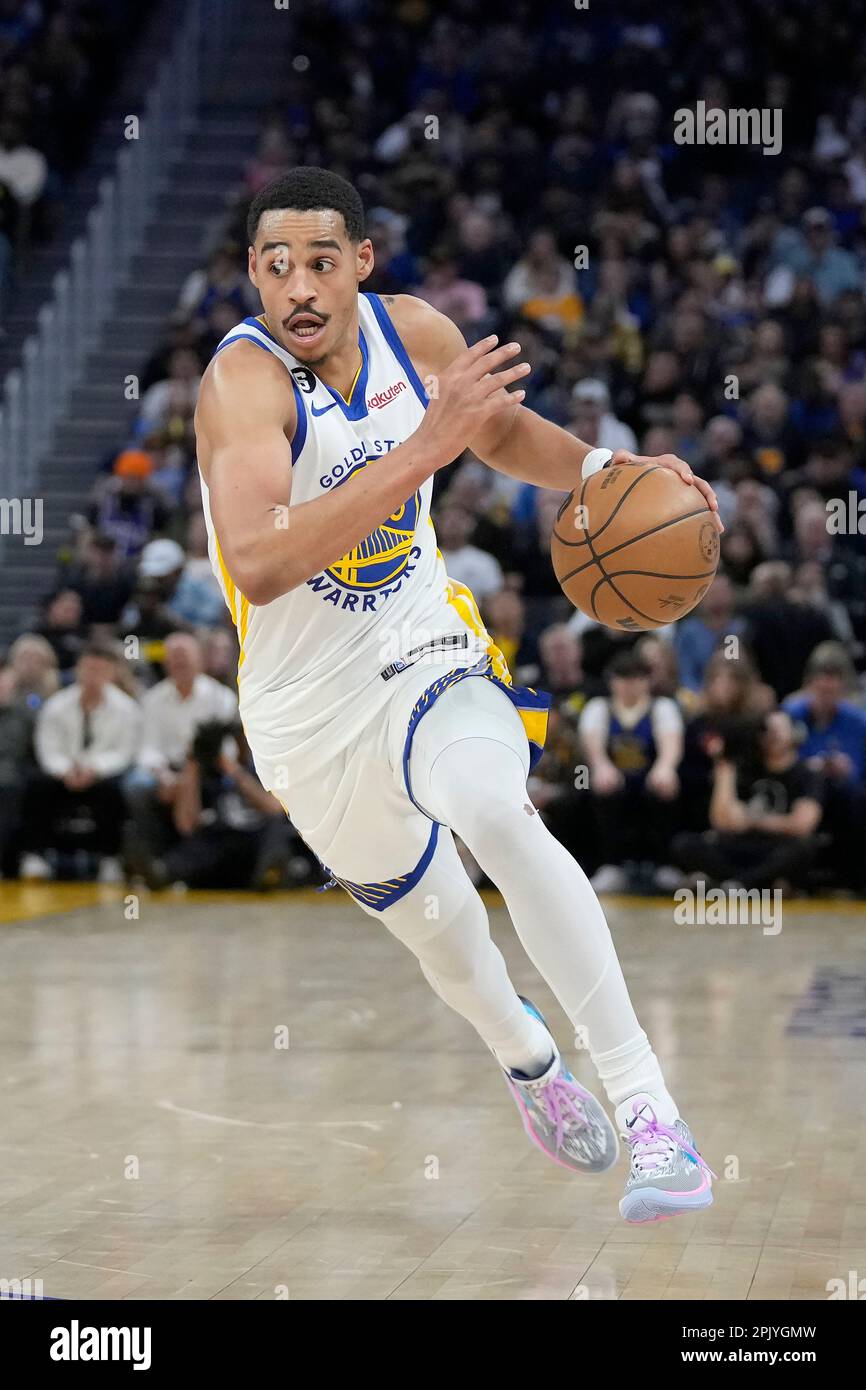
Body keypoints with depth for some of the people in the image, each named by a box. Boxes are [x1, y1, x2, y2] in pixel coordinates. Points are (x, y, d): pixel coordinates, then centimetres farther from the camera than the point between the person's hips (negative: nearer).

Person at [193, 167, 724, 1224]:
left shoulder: (415, 333, -7)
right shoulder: (242, 382, -24)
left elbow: (504, 432, 16)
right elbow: (256, 563, -42)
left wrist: (603, 469, -5)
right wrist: (425, 448, -45)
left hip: (422, 652, 2)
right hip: (308, 709, -1)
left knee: (495, 815, -30)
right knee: (435, 925, 15)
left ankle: (646, 1105, -30)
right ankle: (526, 1058, 52)